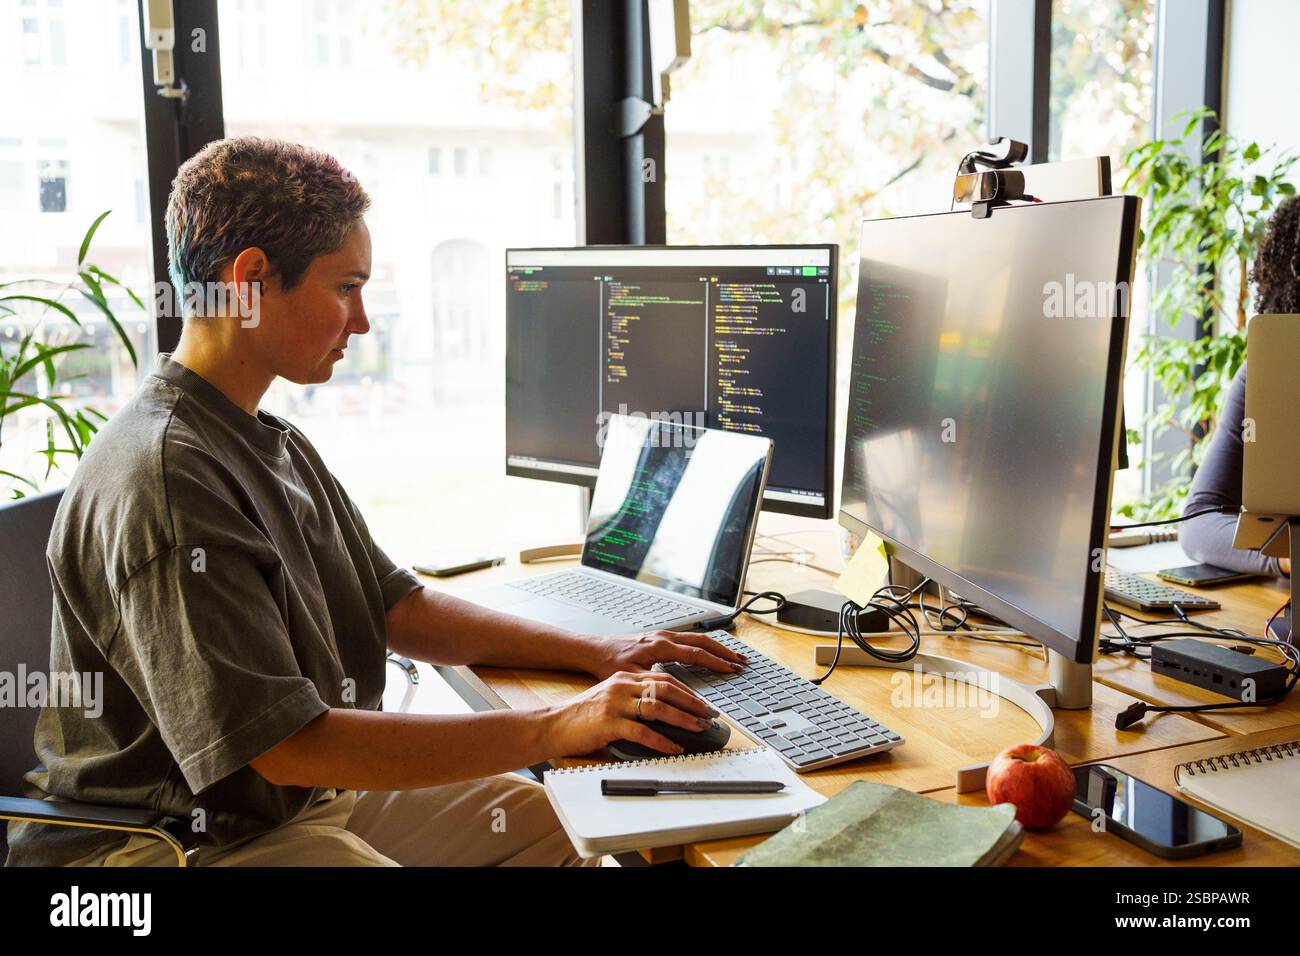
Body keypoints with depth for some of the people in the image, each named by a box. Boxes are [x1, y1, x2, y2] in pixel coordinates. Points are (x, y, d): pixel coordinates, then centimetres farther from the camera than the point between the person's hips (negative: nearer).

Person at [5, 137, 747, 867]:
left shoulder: (274, 446, 9)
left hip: (310, 793, 9)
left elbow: (399, 609, 11)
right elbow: (287, 746, -27)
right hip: (191, 838, -9)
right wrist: (554, 729, -25)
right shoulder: (165, 480, -24)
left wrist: (598, 654, 1)